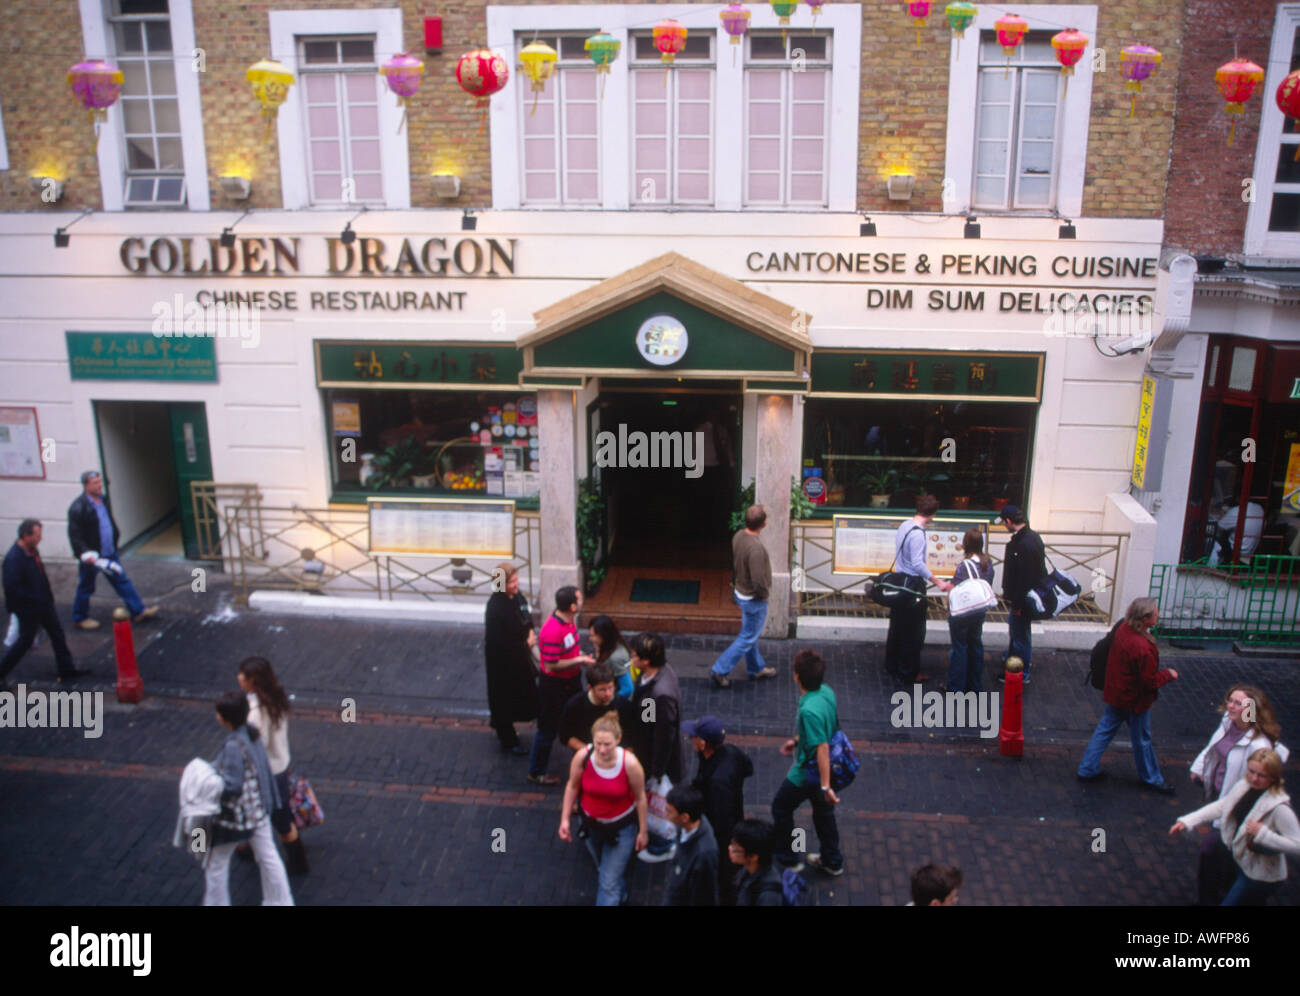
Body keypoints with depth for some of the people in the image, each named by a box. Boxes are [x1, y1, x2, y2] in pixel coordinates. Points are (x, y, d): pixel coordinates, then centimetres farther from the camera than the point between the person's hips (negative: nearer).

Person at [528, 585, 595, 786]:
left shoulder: (570, 619, -3)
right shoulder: (553, 631, -33)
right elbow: (551, 665, -27)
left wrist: (581, 654, 1)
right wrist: (579, 660, -24)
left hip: (571, 680, 9)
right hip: (554, 685, -9)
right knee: (548, 729, 7)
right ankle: (536, 772, 25)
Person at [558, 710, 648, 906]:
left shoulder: (630, 763, -31)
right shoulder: (582, 757, -26)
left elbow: (640, 798, -15)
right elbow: (572, 787, -7)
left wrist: (643, 831, -6)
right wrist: (565, 819, -5)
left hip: (621, 827, -4)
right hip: (591, 823, 4)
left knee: (609, 882, -2)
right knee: (603, 869, 30)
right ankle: (620, 897, 61)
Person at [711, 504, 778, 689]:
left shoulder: (738, 536, -7)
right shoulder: (755, 548, -34)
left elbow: (733, 564, 8)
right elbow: (759, 582, -31)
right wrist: (765, 593, -12)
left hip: (741, 592, 9)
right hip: (754, 599, -9)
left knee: (750, 634, 24)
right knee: (747, 638, 7)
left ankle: (756, 668, 42)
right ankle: (720, 671, 13)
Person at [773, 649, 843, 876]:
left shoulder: (809, 710, -35)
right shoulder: (826, 691, -8)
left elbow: (822, 748, -32)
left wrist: (825, 786, -27)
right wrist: (797, 740, 20)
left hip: (807, 774, -8)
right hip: (822, 772, 8)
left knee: (781, 808, 17)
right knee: (823, 813, 25)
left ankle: (787, 859, 33)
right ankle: (832, 861, 40)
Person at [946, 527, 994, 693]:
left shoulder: (964, 566, -24)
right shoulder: (988, 563, -3)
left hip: (962, 613, -6)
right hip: (980, 611, 6)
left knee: (960, 648, 6)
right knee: (975, 645, 18)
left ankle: (956, 687, 15)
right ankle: (975, 685, 29)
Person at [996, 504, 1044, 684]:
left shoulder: (1024, 544, -30)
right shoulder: (1031, 536, 3)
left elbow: (1025, 577, -28)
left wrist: (1017, 603, -21)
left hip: (1023, 598, -10)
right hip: (1021, 596, 10)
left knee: (1020, 634, 4)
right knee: (1014, 628, 27)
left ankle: (1021, 675, 18)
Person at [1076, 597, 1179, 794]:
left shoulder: (1123, 628, -9)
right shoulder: (1143, 648, -35)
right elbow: (1151, 682, -25)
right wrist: (1168, 674, -6)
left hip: (1116, 693, 7)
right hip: (1135, 700, -7)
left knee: (1105, 729, 19)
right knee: (1142, 739, 14)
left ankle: (1087, 769, 27)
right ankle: (1152, 779, 36)